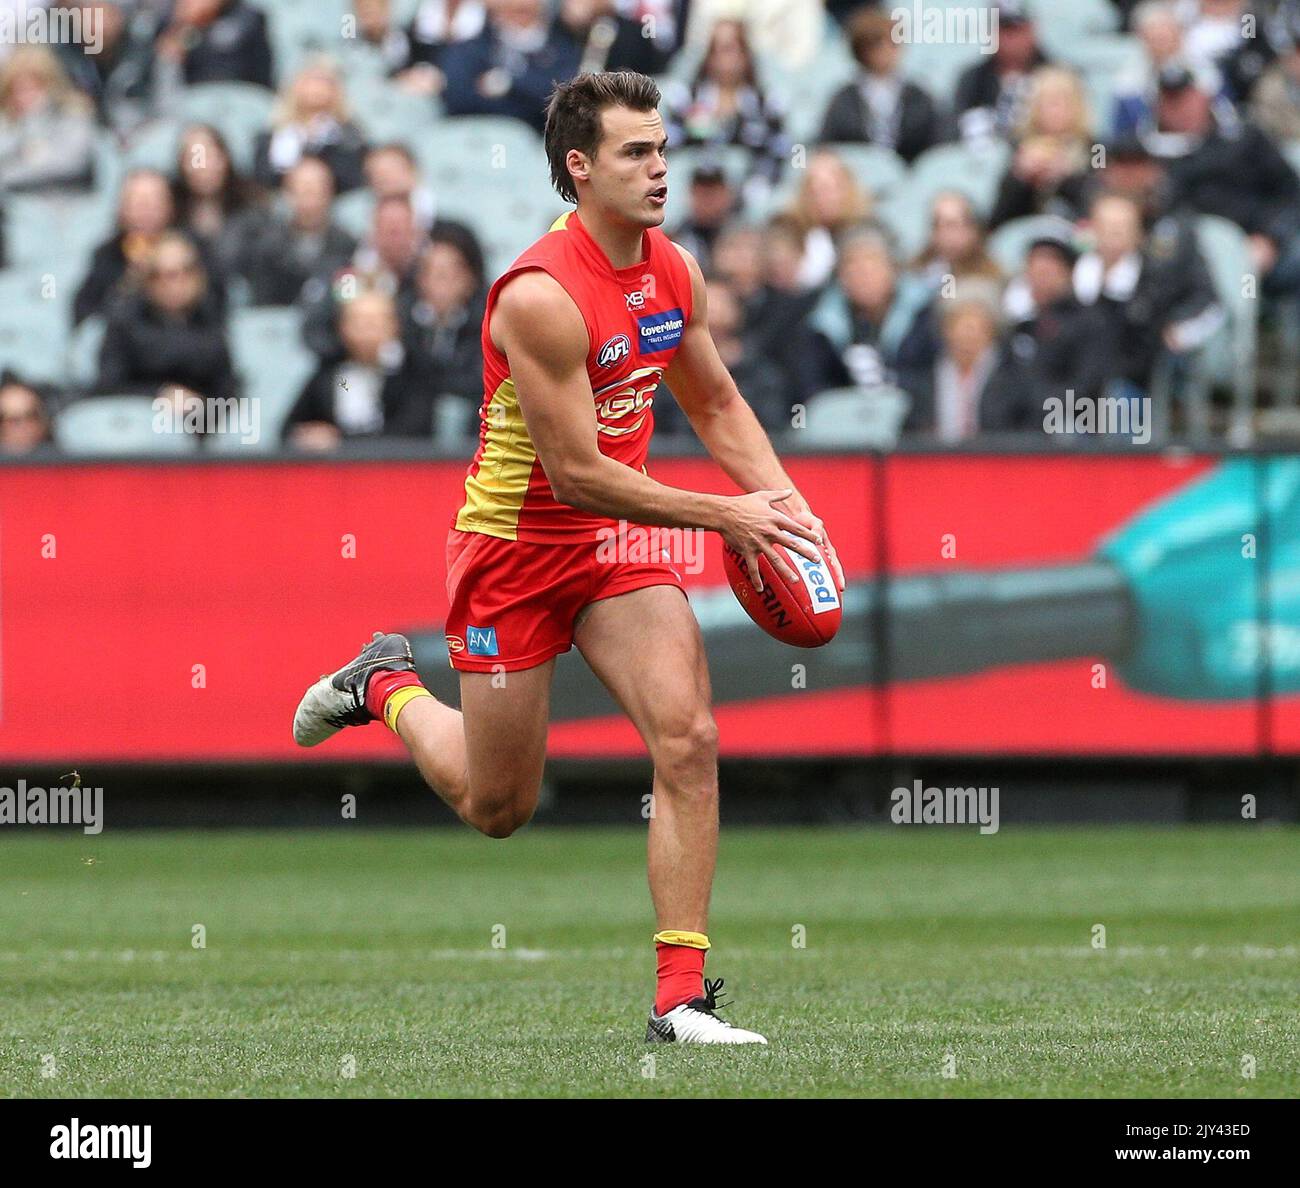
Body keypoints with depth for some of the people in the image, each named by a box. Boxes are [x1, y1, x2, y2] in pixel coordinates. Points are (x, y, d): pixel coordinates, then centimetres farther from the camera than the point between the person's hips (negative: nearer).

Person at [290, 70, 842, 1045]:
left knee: (689, 738, -15)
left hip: (616, 539, 6)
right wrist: (724, 517, -24)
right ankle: (389, 687, 40)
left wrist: (783, 502, -2)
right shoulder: (542, 297, -27)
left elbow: (718, 406, 14)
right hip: (516, 540, -6)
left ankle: (681, 995, -11)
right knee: (497, 809, 9)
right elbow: (578, 473, -25)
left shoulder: (675, 272, -2)